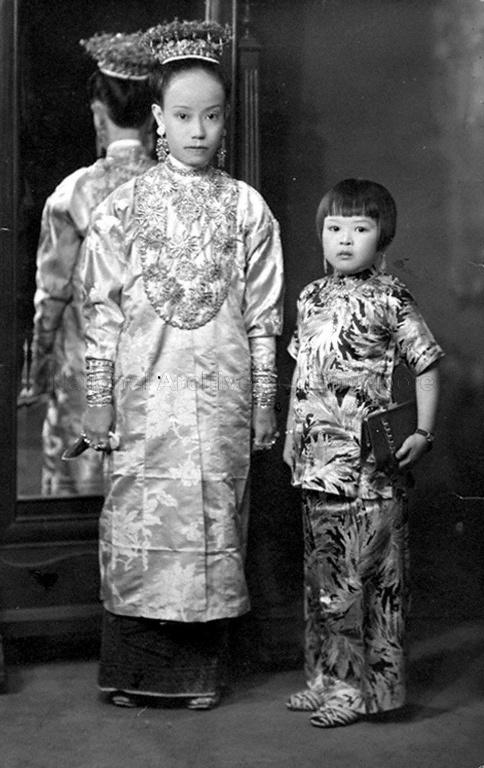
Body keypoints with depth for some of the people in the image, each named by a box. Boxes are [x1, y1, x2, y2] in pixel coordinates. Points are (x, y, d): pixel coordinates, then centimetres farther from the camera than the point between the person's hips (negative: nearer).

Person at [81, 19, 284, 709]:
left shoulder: (247, 207, 5)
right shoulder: (122, 206, 3)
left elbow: (263, 314, 6)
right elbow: (102, 309, 4)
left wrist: (264, 399, 4)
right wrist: (99, 397, 1)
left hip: (222, 392, 1)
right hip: (147, 388, 0)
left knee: (216, 516, 3)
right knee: (139, 518, 1)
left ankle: (202, 671, 15)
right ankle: (132, 671, 13)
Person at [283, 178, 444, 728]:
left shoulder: (389, 299, -6)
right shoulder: (311, 297, 12)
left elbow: (426, 364, -4)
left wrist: (423, 433, -11)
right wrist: (290, 434, 19)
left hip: (370, 462, -6)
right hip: (317, 460, 6)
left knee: (368, 572, -3)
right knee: (322, 571, 12)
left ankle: (366, 685, 7)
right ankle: (327, 678, 23)